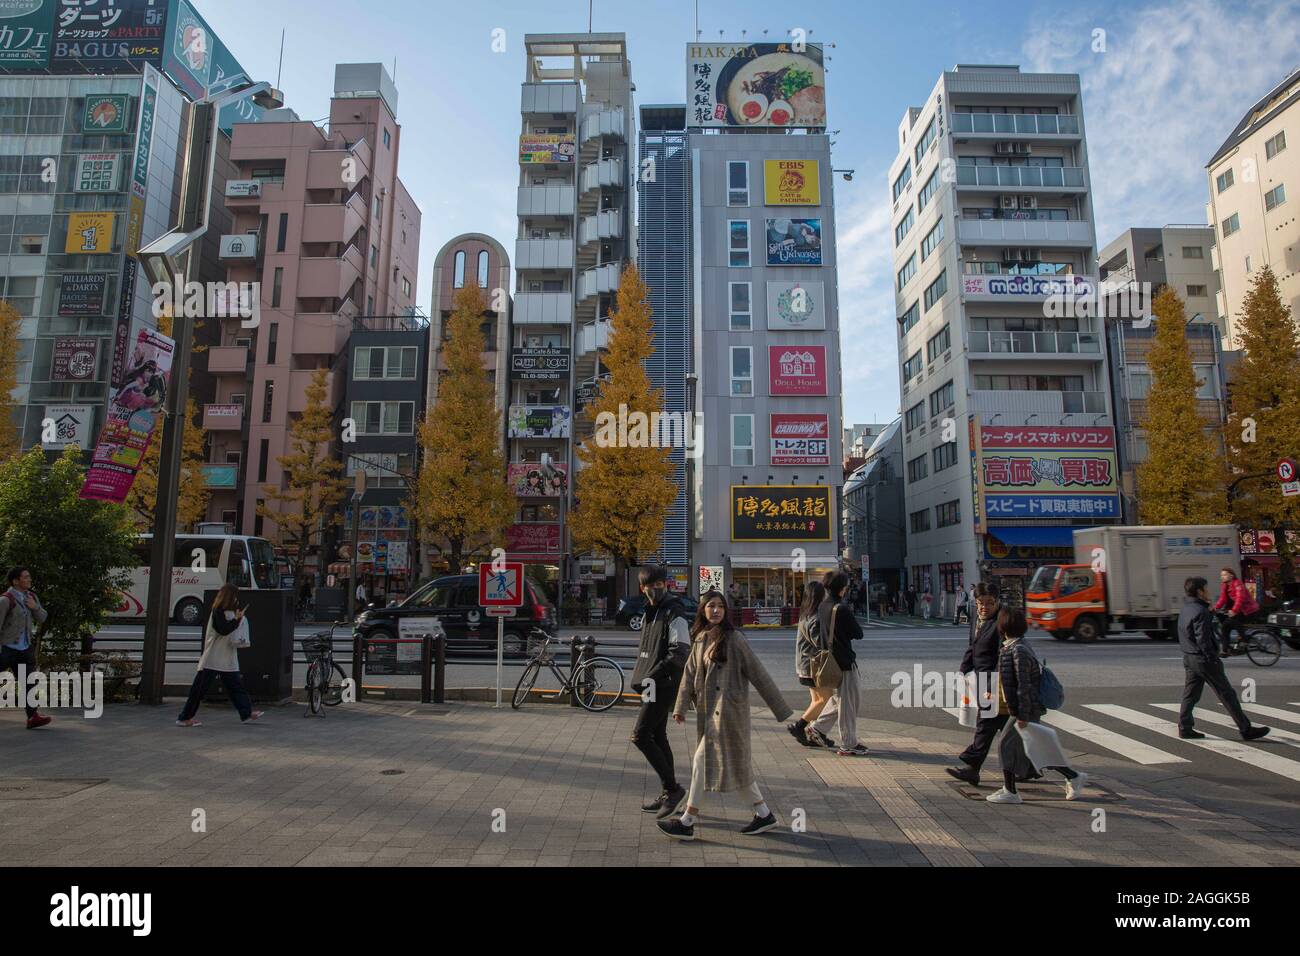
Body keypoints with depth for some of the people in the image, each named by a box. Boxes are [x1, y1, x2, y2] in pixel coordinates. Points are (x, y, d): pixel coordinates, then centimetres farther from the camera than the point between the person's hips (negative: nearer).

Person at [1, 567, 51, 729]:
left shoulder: (31, 596, 8)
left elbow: (42, 619, 11)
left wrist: (35, 607, -9)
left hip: (25, 649, 5)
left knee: (27, 682, -1)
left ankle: (32, 716, -6)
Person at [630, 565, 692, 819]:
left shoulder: (674, 613, -13)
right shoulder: (651, 612, 15)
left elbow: (680, 653, -21)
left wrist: (651, 677, -22)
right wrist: (640, 677, 13)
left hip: (663, 686, -9)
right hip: (653, 686, 9)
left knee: (640, 736, -9)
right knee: (658, 738, 14)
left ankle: (672, 787, 1)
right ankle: (668, 793, 24)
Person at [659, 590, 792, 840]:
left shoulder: (734, 639, -12)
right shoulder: (700, 639, 8)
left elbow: (758, 674, -10)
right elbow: (690, 674, 8)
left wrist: (780, 708, -7)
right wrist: (680, 707, -1)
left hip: (727, 709, -7)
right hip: (709, 710, 7)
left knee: (702, 761, -4)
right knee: (737, 763, 15)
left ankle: (687, 822, 8)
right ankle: (764, 814, 28)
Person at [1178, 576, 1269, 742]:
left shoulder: (1185, 610, 11)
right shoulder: (1200, 611, -18)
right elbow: (1203, 640, -22)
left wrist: (1210, 613, 14)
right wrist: (1213, 659, -17)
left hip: (1189, 659, 9)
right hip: (1204, 659, -9)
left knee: (1190, 695, 10)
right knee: (1227, 694, 3)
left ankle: (1185, 728, 10)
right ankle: (1246, 730, 12)